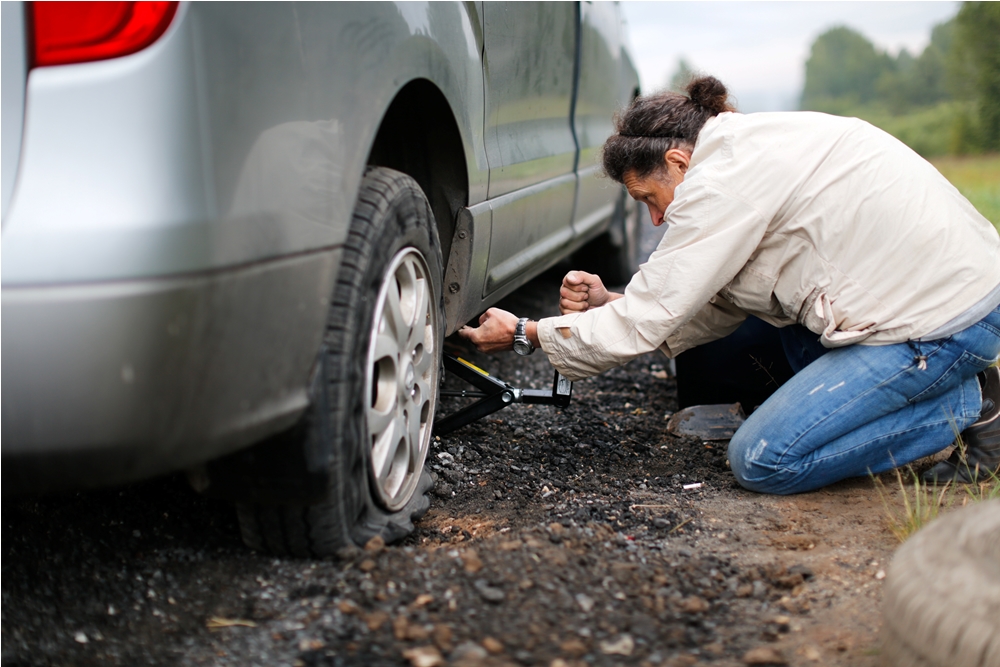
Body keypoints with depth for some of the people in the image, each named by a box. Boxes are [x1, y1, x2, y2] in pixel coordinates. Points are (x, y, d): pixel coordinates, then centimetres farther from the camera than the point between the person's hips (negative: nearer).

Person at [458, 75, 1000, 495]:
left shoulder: (721, 181, -17)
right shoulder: (749, 149, 13)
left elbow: (645, 324, -13)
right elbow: (720, 305, 16)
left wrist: (525, 334, -2)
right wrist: (609, 303, 10)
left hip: (945, 323, -10)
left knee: (760, 462, -7)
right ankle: (854, 407, 15)